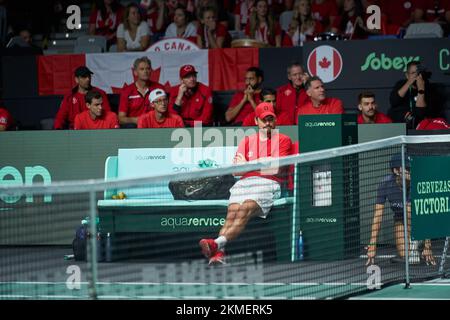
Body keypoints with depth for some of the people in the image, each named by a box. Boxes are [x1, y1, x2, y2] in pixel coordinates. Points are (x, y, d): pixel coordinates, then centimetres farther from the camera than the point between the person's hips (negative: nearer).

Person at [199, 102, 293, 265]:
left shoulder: (283, 140, 13)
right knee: (232, 213, -26)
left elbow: (277, 170, 0)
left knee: (245, 210, -31)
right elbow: (236, 170, 16)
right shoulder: (247, 141, 26)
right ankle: (219, 253, -45)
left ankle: (217, 243, -52)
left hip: (268, 184, -4)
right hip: (245, 183, 4)